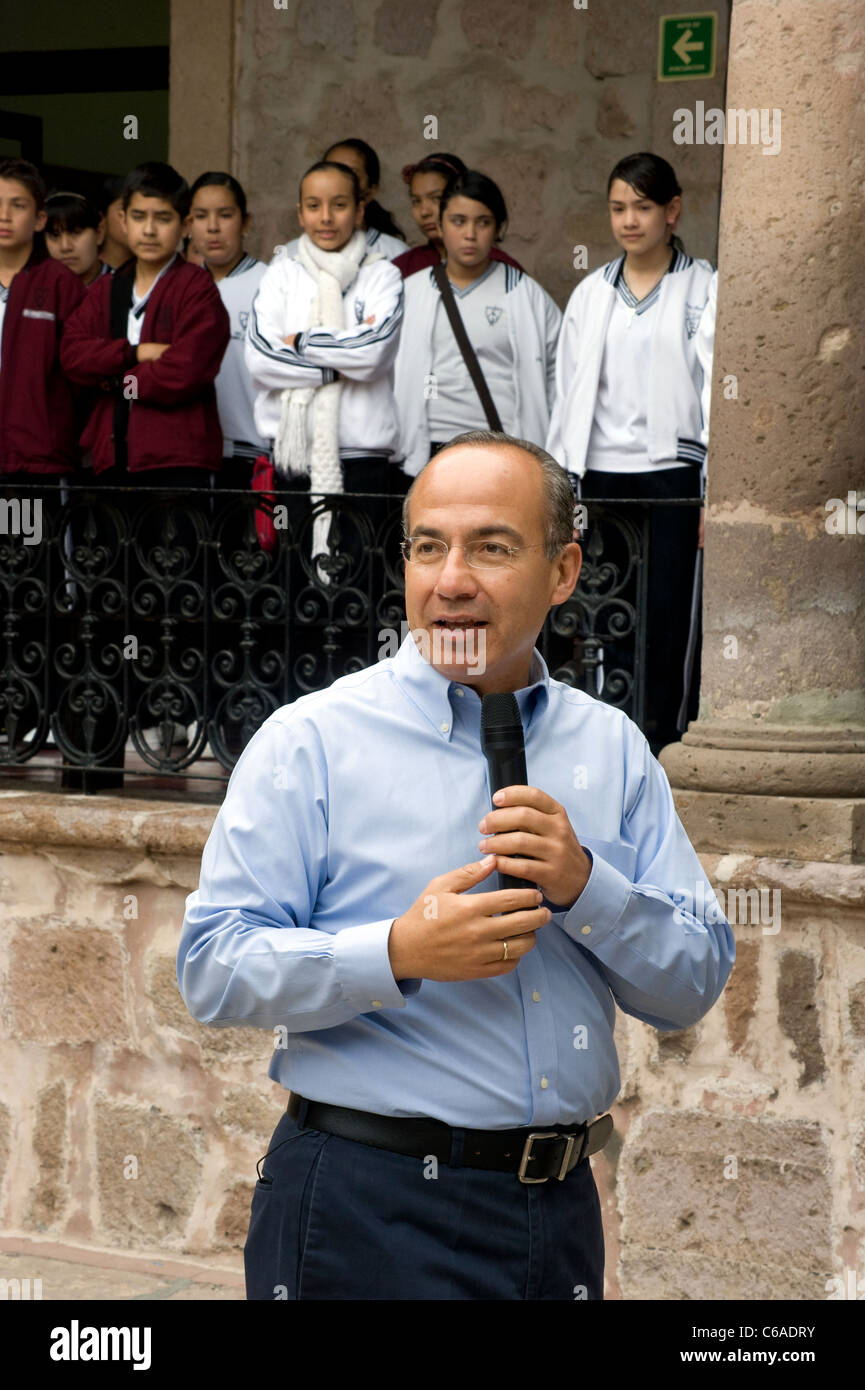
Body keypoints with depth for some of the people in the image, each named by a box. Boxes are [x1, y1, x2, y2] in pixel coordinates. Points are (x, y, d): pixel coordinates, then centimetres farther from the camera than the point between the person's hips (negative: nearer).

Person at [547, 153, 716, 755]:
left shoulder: (706, 290, 2)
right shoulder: (591, 294, 13)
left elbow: (720, 393, -2)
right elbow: (570, 394, 14)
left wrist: (718, 494, -8)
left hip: (673, 476, -3)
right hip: (601, 477, 3)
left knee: (668, 625, -4)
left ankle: (663, 745, 3)